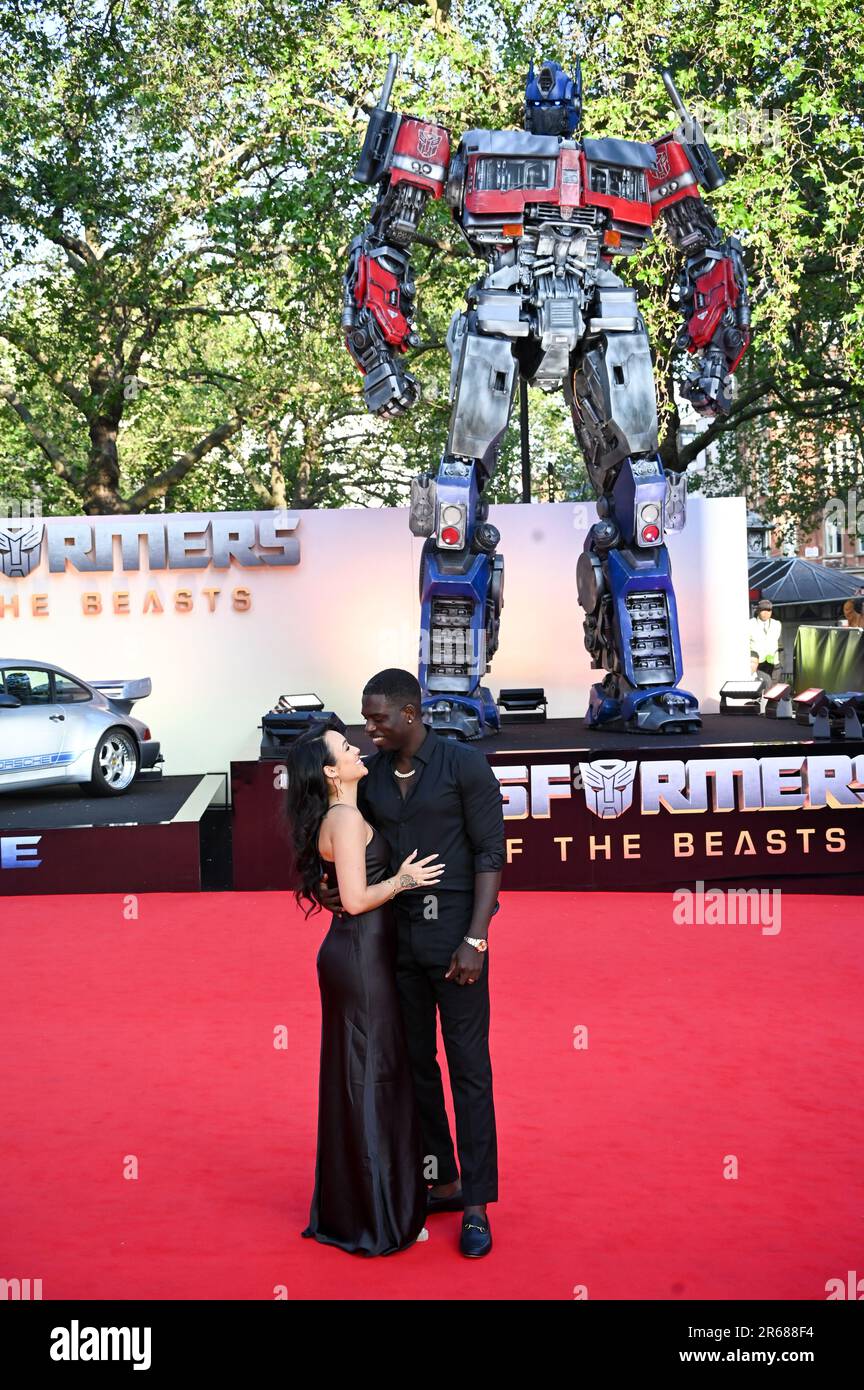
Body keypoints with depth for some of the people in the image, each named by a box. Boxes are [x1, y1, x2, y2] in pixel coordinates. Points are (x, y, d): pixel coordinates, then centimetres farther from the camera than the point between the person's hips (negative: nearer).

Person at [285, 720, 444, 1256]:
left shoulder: (335, 817, 12)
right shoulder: (346, 817, -17)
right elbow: (356, 899, -22)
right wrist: (402, 880, -9)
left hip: (354, 955, 10)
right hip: (362, 956, -10)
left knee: (352, 1079, 16)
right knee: (371, 1079, -1)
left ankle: (347, 1207, 28)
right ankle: (377, 1218, 9)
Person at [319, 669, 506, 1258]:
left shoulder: (465, 764, -7)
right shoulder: (370, 775, 7)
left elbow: (490, 853, -8)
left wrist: (475, 940, -14)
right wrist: (339, 889, -9)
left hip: (453, 932, -5)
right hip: (393, 934, 5)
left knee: (468, 1066, 0)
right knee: (414, 1064, 12)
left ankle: (477, 1206, 9)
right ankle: (442, 1182, 26)